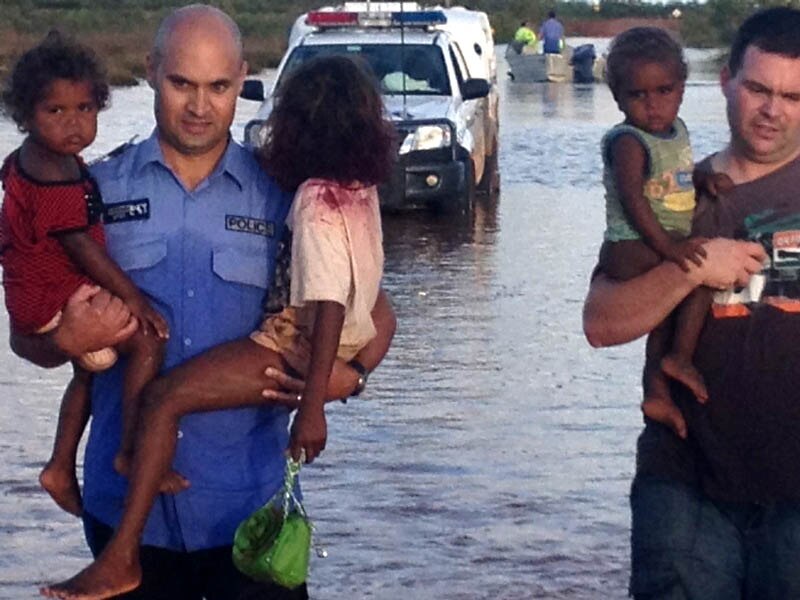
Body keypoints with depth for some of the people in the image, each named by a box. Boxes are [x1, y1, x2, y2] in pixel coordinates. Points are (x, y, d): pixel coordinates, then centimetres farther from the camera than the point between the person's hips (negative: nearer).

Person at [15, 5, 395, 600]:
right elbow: (26, 337, 7)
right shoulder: (98, 192, 3)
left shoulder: (282, 198, 2)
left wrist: (350, 375, -12)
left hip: (249, 501, 0)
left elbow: (376, 315, 8)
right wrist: (69, 340, -16)